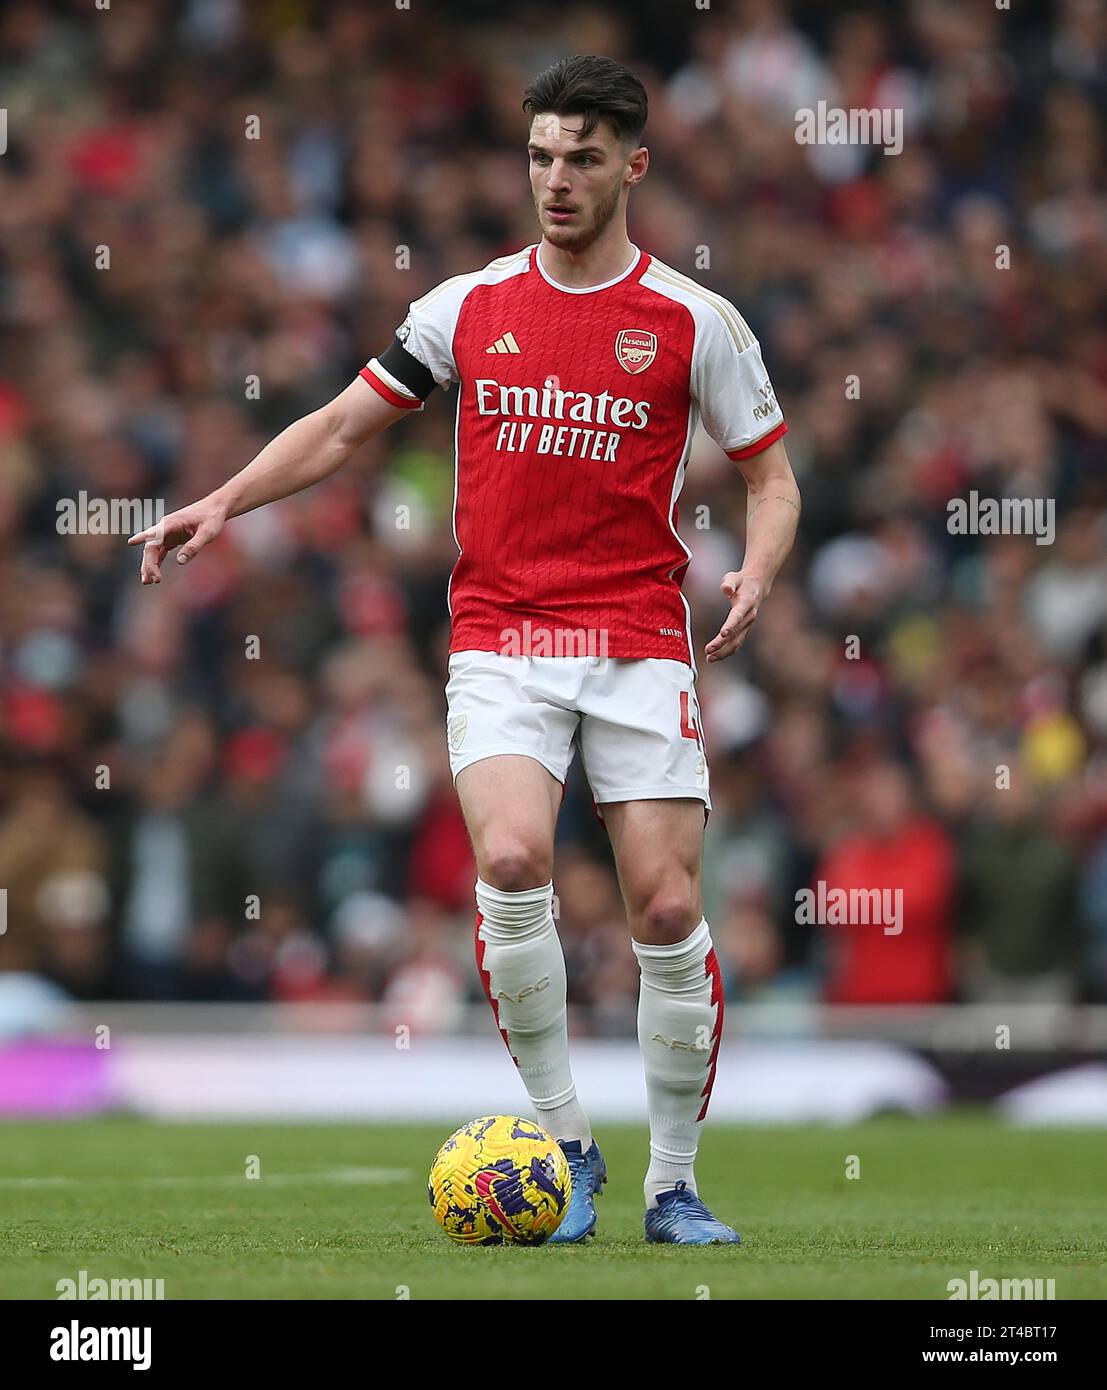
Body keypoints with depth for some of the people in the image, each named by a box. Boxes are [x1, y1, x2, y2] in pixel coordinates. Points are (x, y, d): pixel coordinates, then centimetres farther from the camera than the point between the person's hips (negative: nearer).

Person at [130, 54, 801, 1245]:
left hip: (640, 648, -1)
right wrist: (221, 504, 3)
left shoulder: (693, 323, 2)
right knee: (510, 861, -23)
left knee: (666, 910, -7)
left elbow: (770, 475, 8)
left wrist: (757, 572, -12)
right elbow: (343, 427, 14)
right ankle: (562, 1140, -8)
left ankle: (673, 1182, 9)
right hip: (499, 643, 1)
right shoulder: (469, 306, 7)